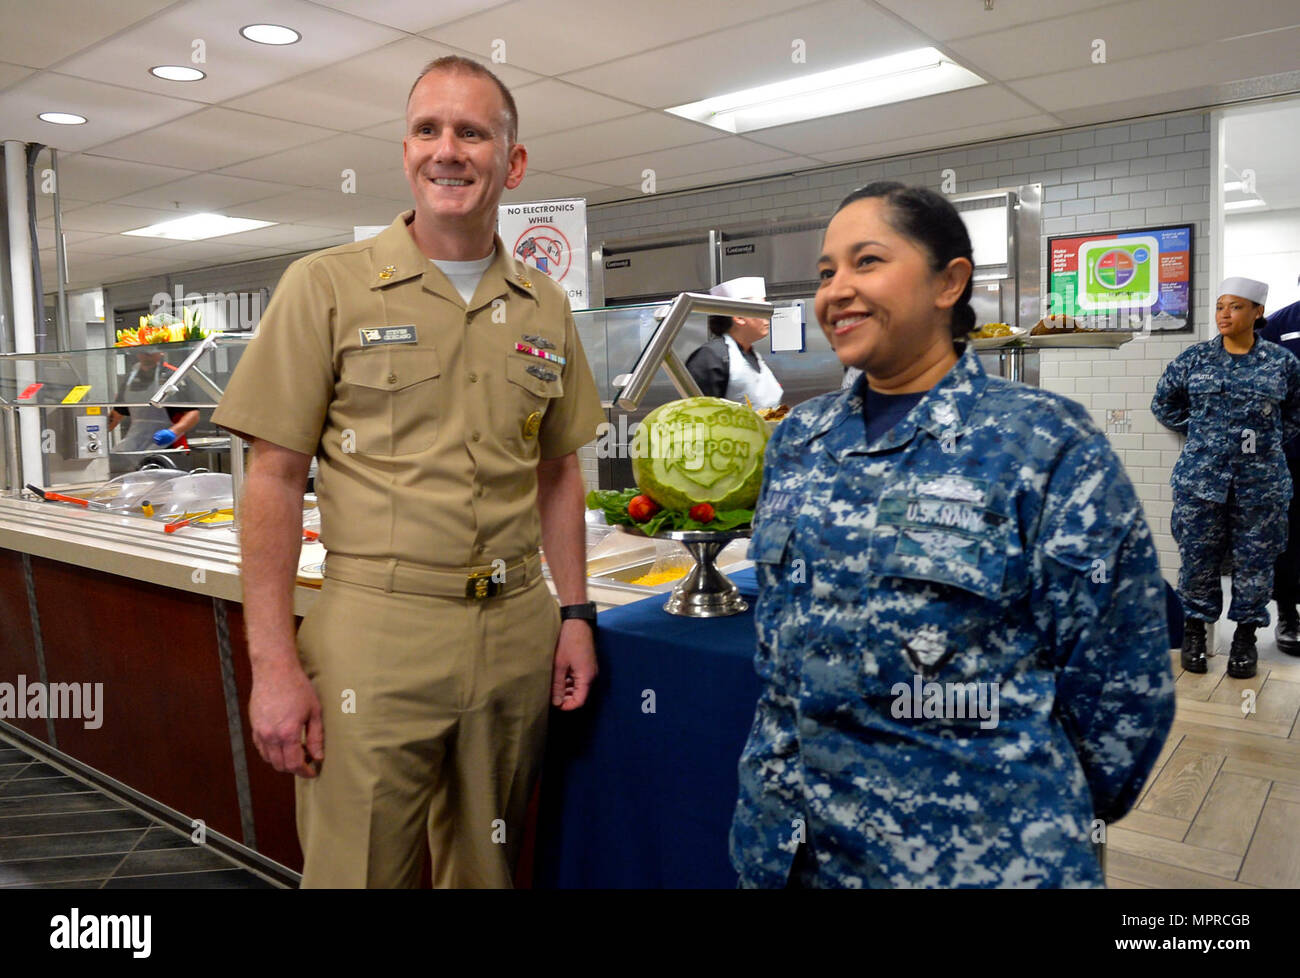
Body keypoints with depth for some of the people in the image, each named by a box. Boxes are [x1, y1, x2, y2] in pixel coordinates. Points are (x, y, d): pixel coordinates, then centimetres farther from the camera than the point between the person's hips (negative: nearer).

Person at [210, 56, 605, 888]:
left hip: (516, 631, 4)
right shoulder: (327, 286, -2)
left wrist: (575, 612, 8)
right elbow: (276, 479, -4)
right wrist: (274, 662, -9)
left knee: (490, 866, 18)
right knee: (360, 867, 8)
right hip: (377, 632, -3)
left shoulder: (545, 308, 9)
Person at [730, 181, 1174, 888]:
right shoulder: (798, 440, 3)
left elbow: (1120, 685, -8)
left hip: (971, 852, -4)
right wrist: (783, 757, 11)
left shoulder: (1048, 446, -12)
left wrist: (1049, 821, 1)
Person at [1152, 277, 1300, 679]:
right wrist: (1199, 434, 8)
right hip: (1201, 477, 0)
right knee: (1198, 556, 5)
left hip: (1261, 482, 0)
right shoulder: (1194, 358, 2)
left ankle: (1246, 636, 21)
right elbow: (1164, 404, 13)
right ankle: (1195, 631, 21)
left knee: (1255, 560, 6)